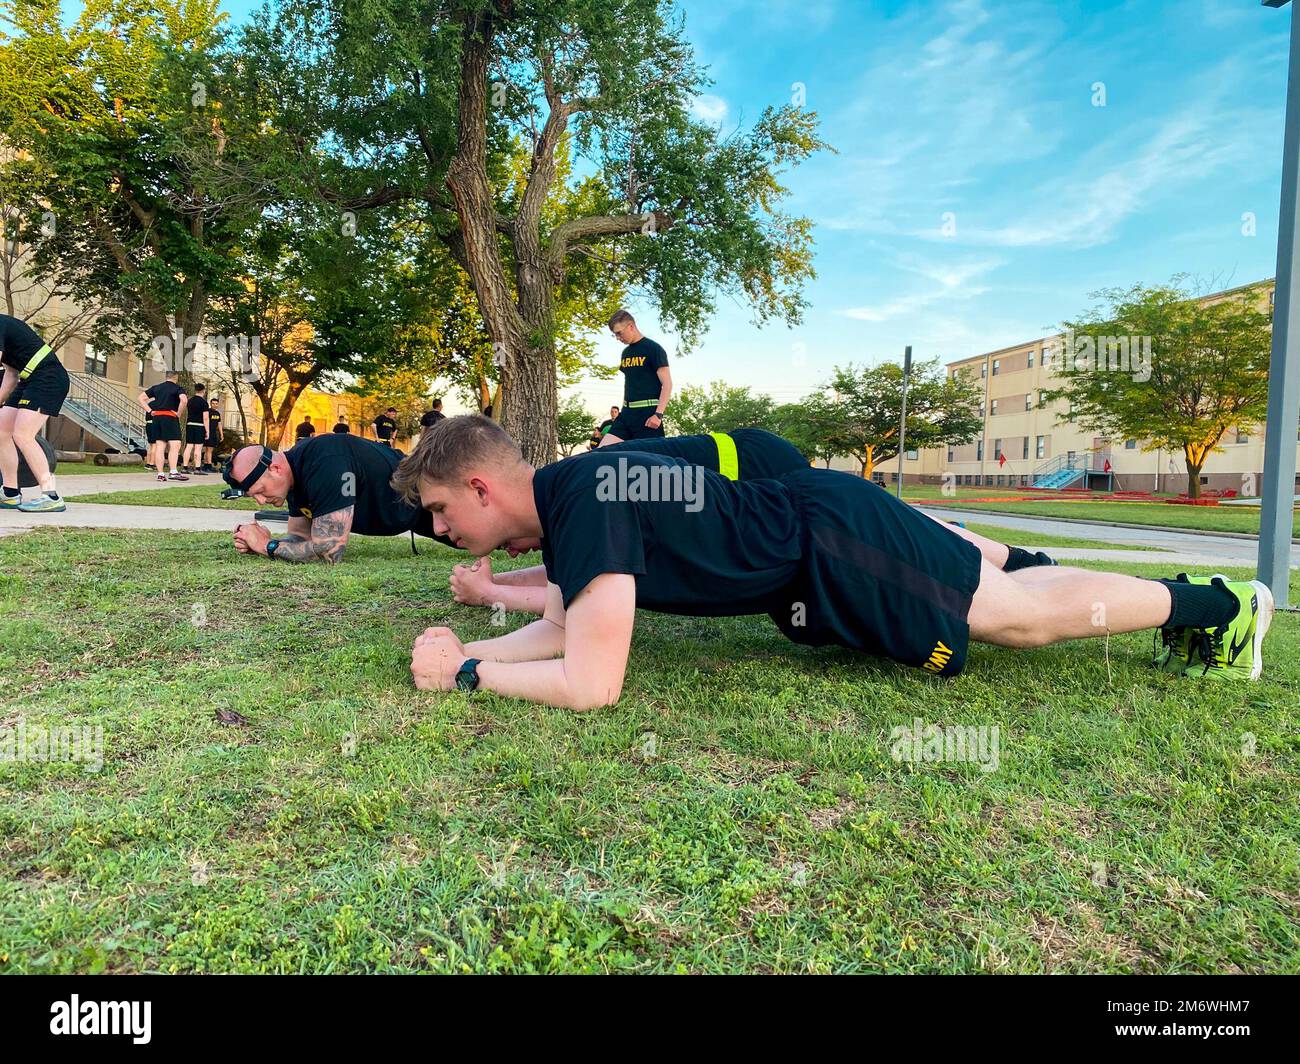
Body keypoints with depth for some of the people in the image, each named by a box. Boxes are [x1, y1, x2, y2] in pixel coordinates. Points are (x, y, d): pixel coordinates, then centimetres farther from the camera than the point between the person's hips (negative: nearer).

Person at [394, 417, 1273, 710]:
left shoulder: (584, 503, -28)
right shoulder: (558, 500, 2)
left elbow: (591, 683, -31)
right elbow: (561, 628, 9)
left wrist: (467, 675, -19)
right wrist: (464, 648, -2)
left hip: (836, 551, -7)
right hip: (805, 525, 7)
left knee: (1019, 614, 7)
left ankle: (1217, 605, 24)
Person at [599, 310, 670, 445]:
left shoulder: (653, 349, -5)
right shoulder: (626, 352, 18)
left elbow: (667, 384, -11)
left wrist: (658, 414, -20)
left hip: (647, 412, -7)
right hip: (627, 412, 7)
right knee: (602, 450, -4)